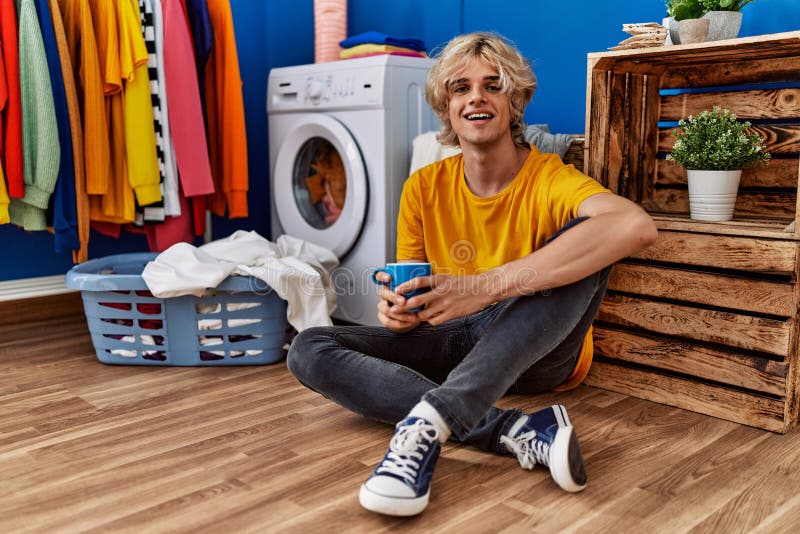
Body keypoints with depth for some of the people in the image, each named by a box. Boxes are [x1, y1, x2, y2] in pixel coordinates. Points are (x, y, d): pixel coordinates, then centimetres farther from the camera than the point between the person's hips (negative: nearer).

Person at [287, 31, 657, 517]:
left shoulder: (549, 178, -13)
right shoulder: (424, 189, 0)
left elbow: (637, 226, -36)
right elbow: (411, 291, 8)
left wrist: (487, 286, -41)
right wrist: (399, 309, -19)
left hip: (538, 349, -3)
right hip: (454, 340, 4)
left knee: (585, 237, -30)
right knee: (310, 351, -15)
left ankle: (430, 420, -39)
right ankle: (518, 431, -30)